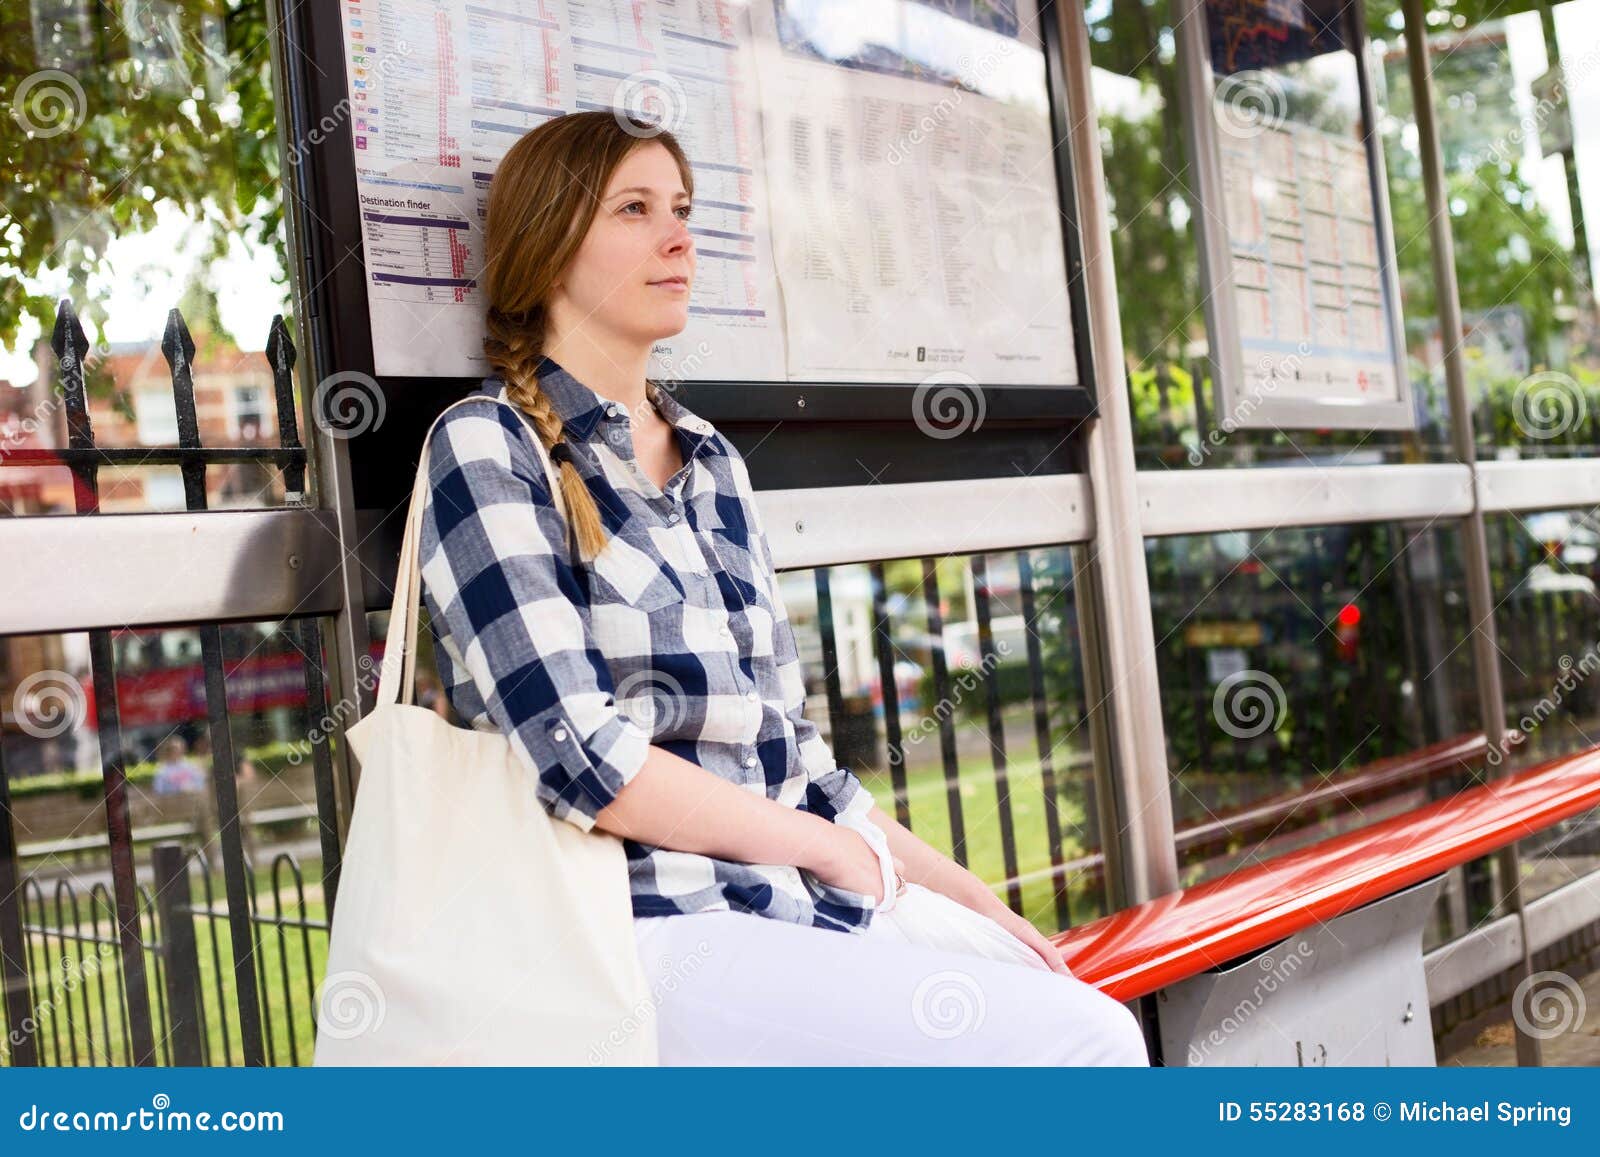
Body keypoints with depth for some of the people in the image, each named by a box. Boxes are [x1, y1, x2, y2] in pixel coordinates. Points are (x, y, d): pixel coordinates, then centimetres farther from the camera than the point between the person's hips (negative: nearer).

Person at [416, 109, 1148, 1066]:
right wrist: (823, 844, -5)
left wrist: (973, 897, 12)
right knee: (1081, 1044, -19)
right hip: (651, 934, -7)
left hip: (798, 915, 7)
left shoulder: (714, 462, 17)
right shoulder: (488, 448, -4)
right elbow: (582, 759, -14)